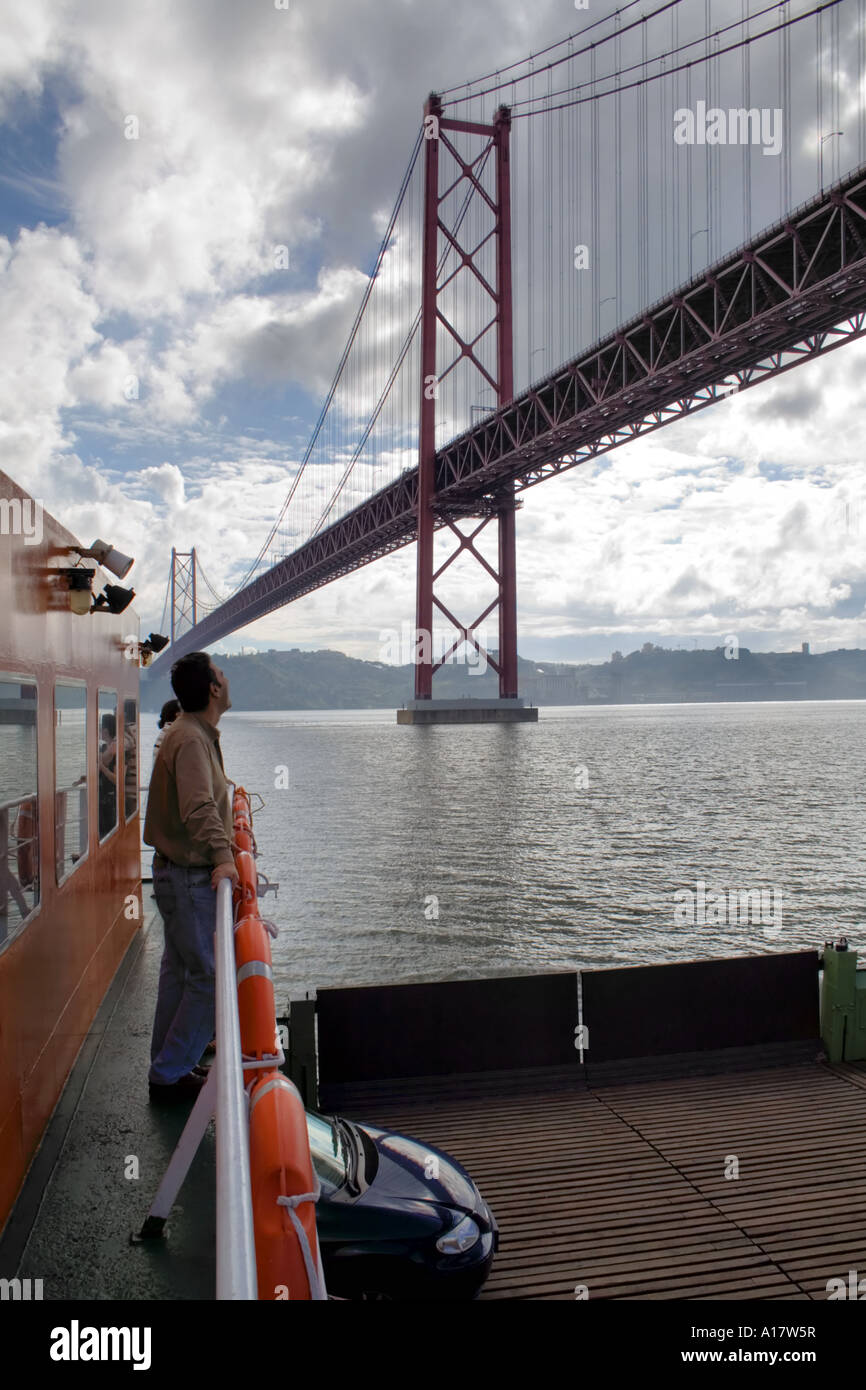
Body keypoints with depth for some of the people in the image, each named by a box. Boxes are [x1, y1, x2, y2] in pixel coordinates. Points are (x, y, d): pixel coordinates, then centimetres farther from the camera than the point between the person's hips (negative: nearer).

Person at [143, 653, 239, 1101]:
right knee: (208, 977, -4)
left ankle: (168, 1068, 29)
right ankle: (168, 1075, 6)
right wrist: (221, 854, -43)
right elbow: (198, 807, -34)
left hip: (182, 874, 11)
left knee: (180, 971, 17)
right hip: (190, 878, -11)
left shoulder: (195, 733, 12)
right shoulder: (190, 738, -20)